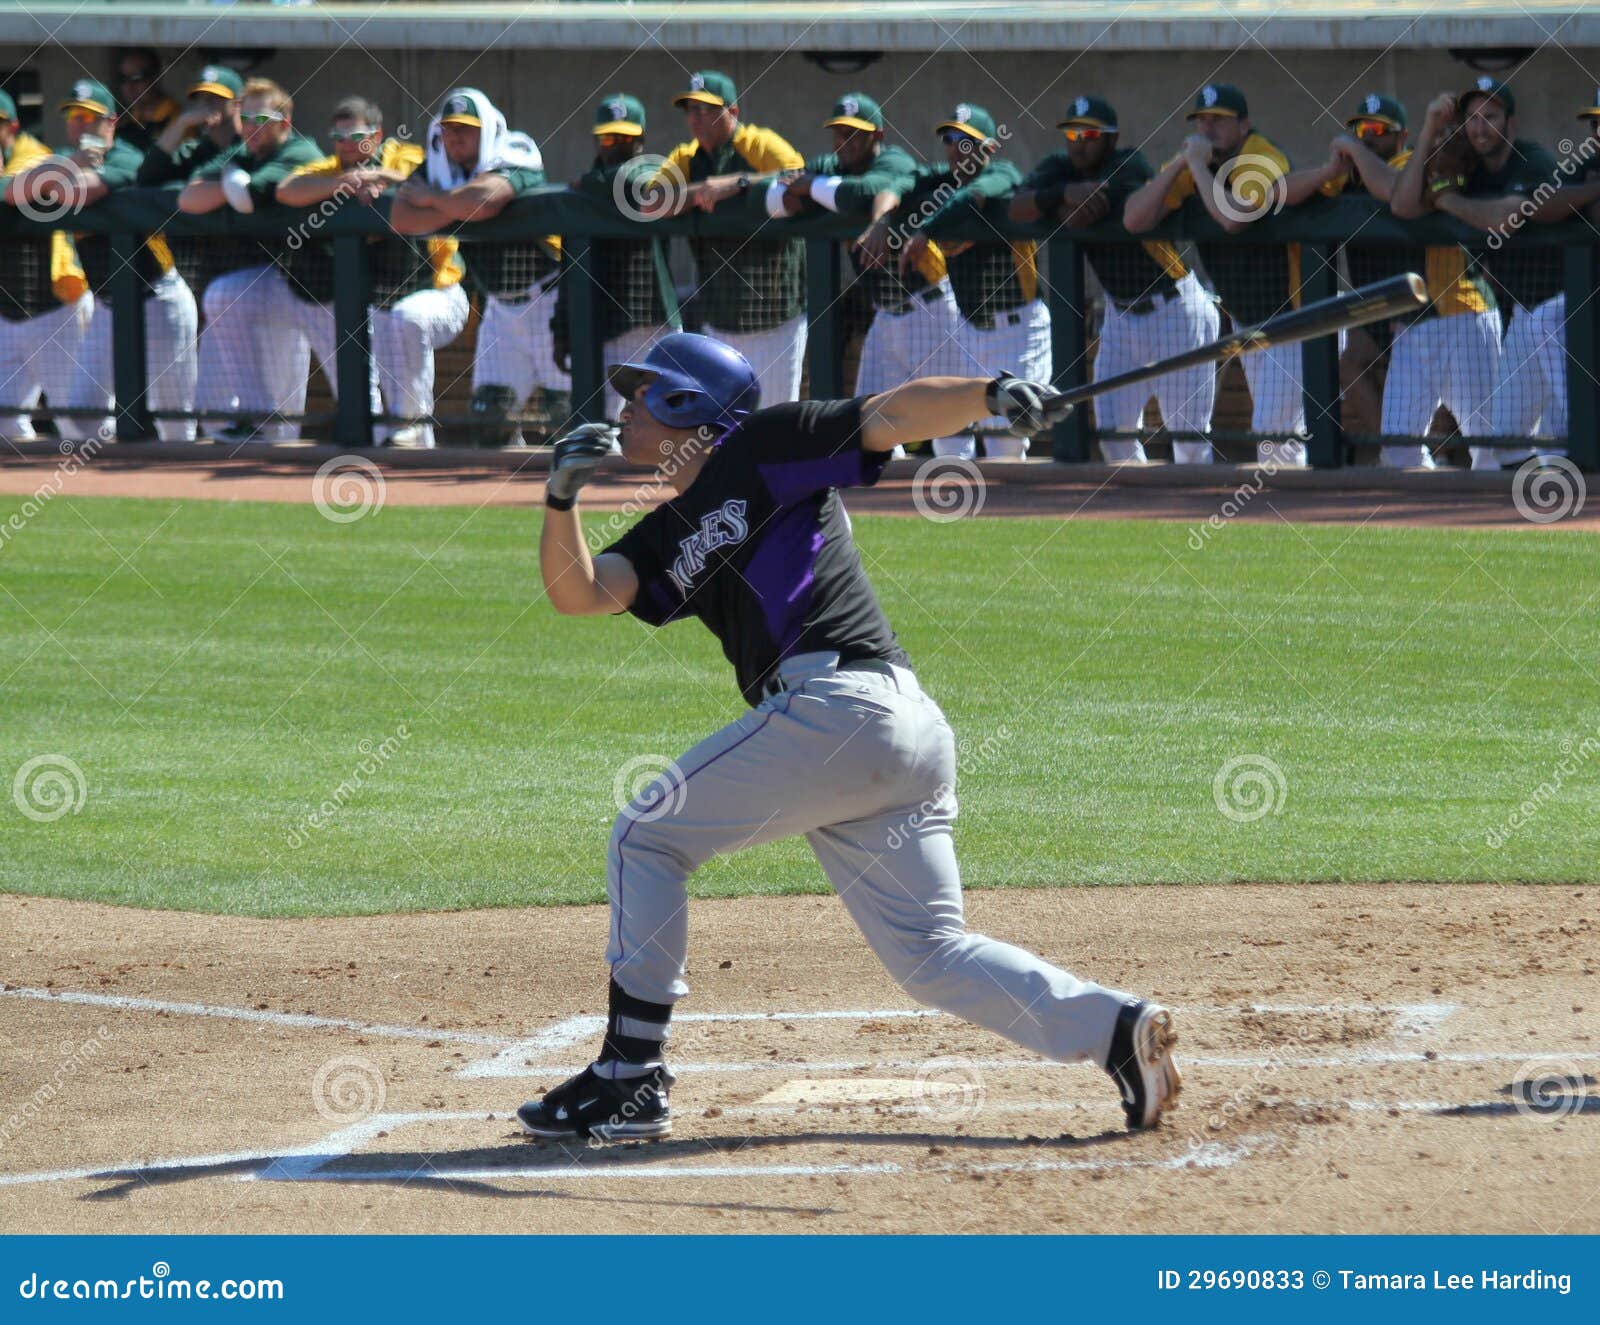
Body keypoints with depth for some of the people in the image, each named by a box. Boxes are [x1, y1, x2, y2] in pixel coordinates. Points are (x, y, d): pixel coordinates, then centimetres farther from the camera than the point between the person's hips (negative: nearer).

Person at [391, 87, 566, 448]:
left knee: (565, 407, -6)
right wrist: (456, 207, -24)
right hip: (501, 306, 7)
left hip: (548, 297, -7)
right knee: (490, 409, 5)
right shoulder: (438, 168, 1)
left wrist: (431, 198, -20)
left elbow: (481, 202, -39)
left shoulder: (513, 163, -18)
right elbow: (400, 219, -13)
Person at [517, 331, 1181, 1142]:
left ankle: (630, 1076, 3)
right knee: (932, 956, 4)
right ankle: (1114, 1028, -11)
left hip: (836, 703, -9)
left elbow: (898, 415, -3)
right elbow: (576, 592, 17)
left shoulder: (767, 447, 7)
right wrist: (563, 498, -1)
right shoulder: (670, 539, 28)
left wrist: (993, 394, -20)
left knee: (646, 839, 4)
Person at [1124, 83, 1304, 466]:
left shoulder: (1263, 160, -20)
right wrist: (1182, 164, -16)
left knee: (1275, 438, -14)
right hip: (1244, 319, 8)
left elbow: (1233, 218, -38)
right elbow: (1133, 219, -9)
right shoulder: (1189, 165, 2)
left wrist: (1199, 166, -27)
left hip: (1291, 315, -8)